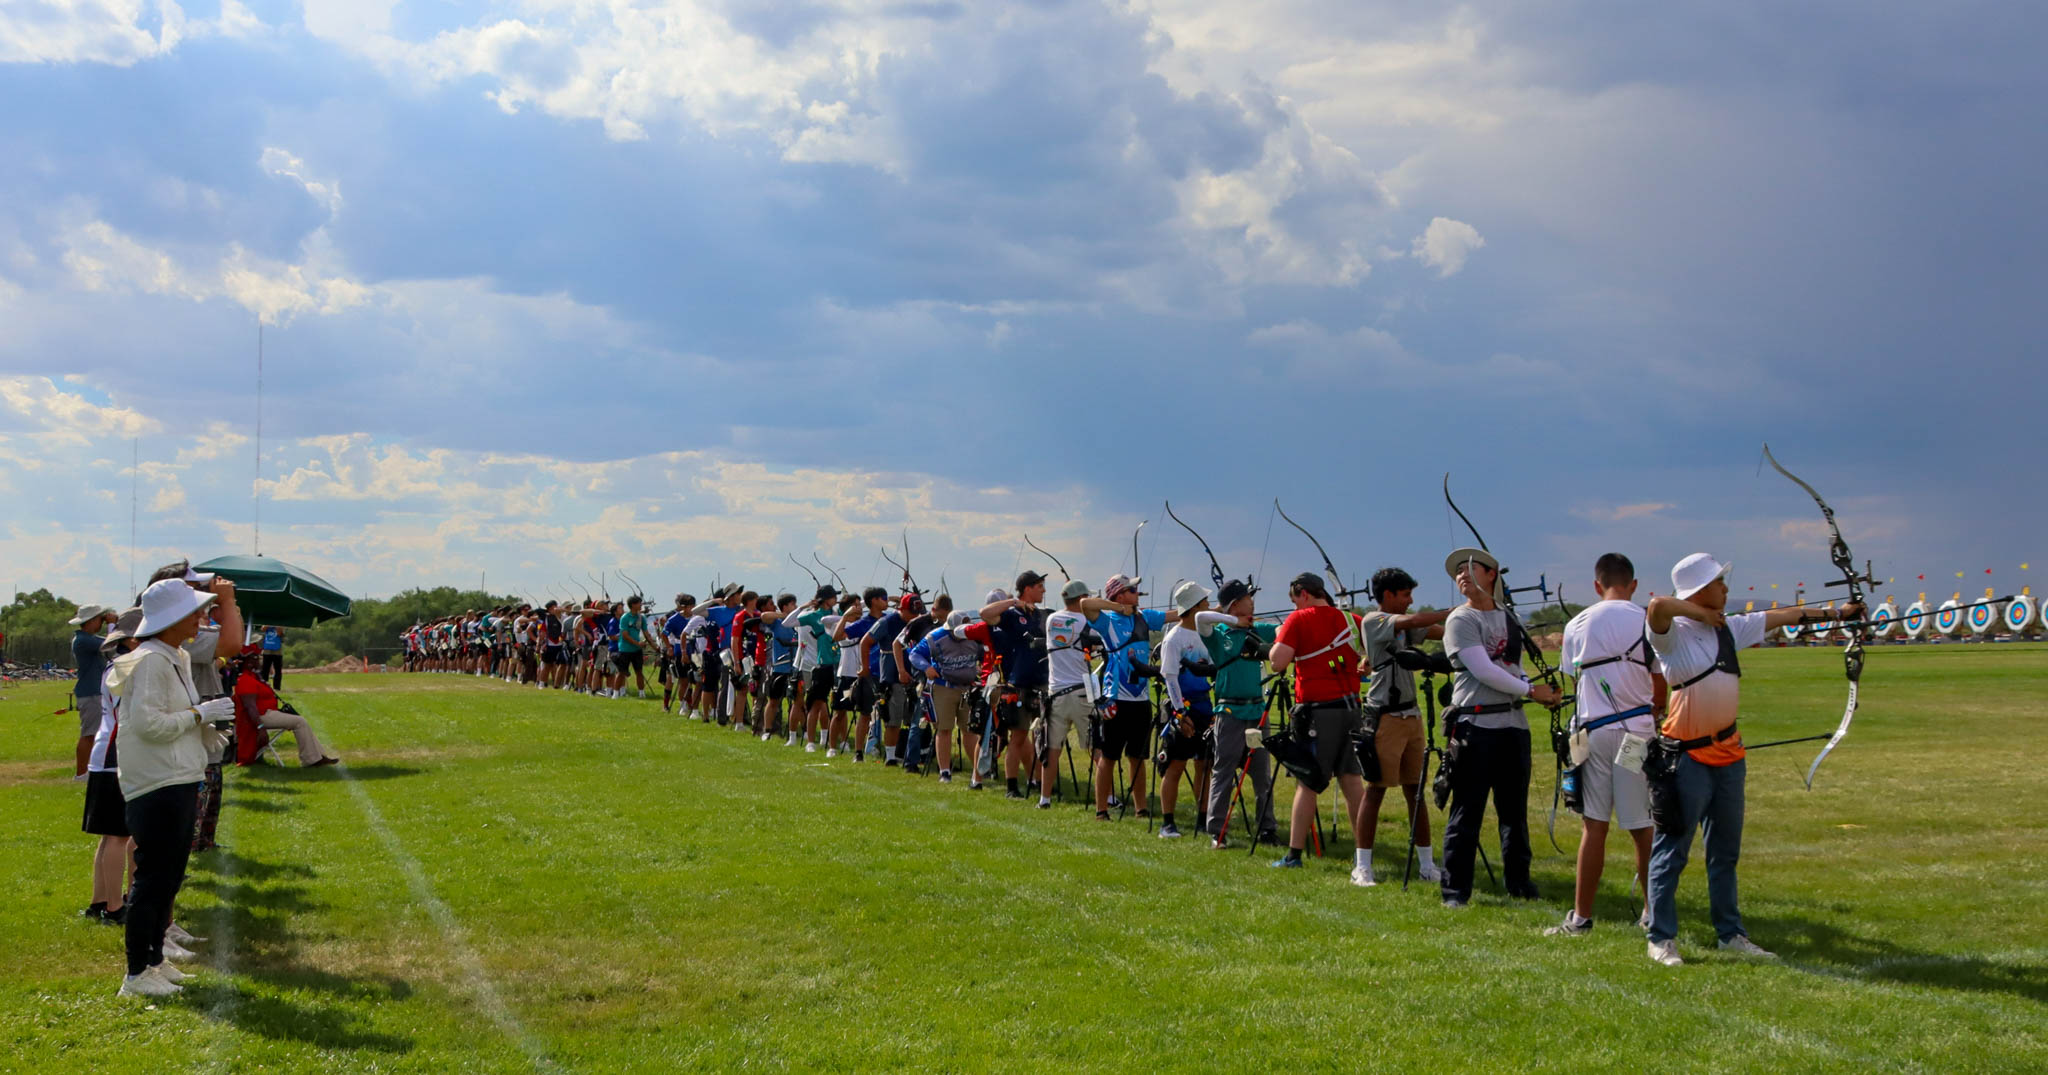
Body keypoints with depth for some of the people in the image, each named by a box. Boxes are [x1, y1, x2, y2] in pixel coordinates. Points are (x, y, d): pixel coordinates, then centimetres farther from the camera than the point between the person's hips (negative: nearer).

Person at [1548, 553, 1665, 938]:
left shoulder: (1577, 625, 4)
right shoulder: (1647, 622, -3)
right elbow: (1660, 690, 1)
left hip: (1593, 729, 1)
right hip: (1637, 732, -1)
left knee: (1594, 826, 4)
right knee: (1642, 828, 7)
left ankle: (1581, 917, 5)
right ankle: (1652, 912, 17)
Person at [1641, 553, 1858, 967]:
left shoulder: (1731, 627, 9)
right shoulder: (1674, 634, -15)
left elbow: (1784, 616, 20)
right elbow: (1658, 605, -37)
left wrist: (1837, 611, 27)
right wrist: (1703, 614, -21)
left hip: (1727, 752, 8)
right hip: (1687, 758, -8)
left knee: (1726, 851, 15)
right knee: (1672, 851, -2)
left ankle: (1730, 933, 24)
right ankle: (1661, 939, 5)